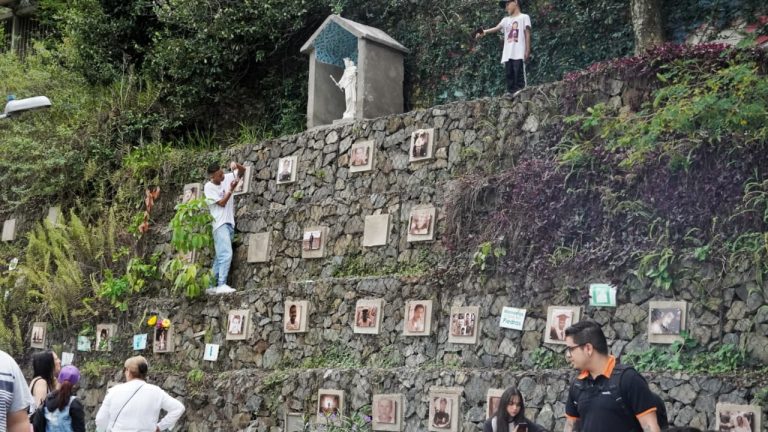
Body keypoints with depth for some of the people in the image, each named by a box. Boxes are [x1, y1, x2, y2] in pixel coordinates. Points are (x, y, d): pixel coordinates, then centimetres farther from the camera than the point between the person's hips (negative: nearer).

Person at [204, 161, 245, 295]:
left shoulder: (227, 178, 7)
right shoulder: (209, 187, -7)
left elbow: (243, 171, 7)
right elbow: (222, 203, -12)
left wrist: (236, 165, -12)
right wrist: (231, 189, -17)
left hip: (229, 223, 7)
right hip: (220, 224, -7)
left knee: (220, 257, 7)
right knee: (226, 254, -19)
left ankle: (211, 286, 11)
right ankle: (221, 285, -23)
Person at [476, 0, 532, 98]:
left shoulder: (524, 17, 8)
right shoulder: (506, 20, 23)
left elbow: (527, 34, 2)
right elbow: (497, 28, 7)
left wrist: (527, 51, -7)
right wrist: (485, 32, -13)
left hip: (519, 53, -6)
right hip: (508, 54, 6)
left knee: (519, 75, -10)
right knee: (509, 76, 2)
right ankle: (510, 93, 1)